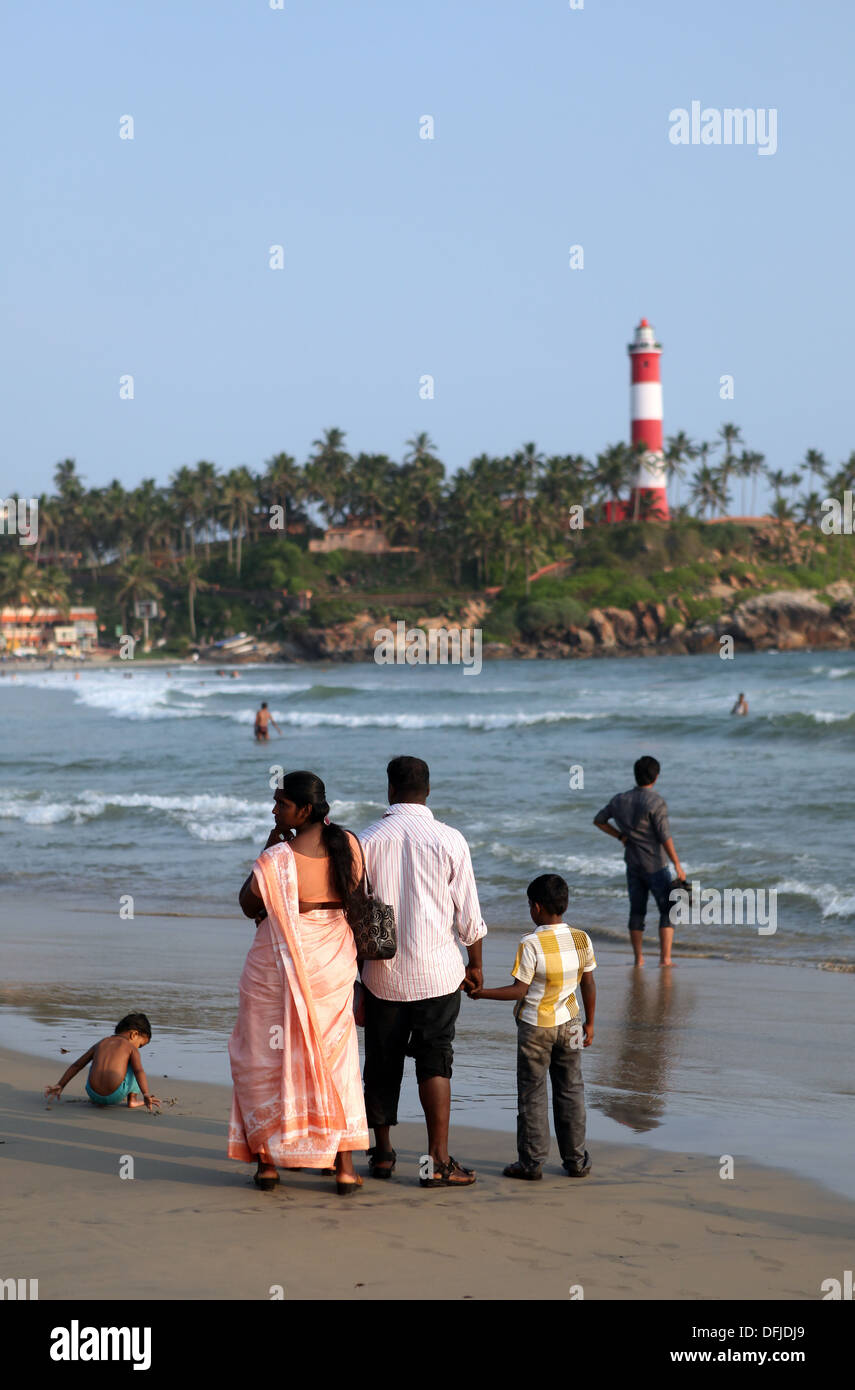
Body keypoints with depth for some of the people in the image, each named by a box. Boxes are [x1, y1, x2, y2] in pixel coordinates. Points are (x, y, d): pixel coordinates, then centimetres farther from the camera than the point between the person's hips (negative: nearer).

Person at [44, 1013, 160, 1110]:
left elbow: (76, 1065, 25)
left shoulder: (100, 1044, 23)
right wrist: (146, 1095, -19)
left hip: (93, 1094, 4)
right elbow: (139, 1071, -7)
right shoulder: (131, 1048, 9)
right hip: (115, 1096, -4)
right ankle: (132, 1100, 19)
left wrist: (59, 1086, 30)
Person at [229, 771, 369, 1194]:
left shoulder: (275, 860, -21)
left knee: (264, 1061, 12)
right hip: (333, 966, 4)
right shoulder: (349, 846, -6)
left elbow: (249, 905, -4)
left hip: (277, 966, -4)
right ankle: (345, 1166, 10)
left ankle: (267, 1161, 15)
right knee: (335, 1059, 13)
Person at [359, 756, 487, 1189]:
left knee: (382, 1062, 12)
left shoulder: (368, 840, -4)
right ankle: (438, 1160, -5)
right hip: (437, 973, -1)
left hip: (382, 971, 1)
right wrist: (475, 963, 12)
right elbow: (469, 914, -2)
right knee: (434, 1060, 1)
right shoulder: (449, 840, -6)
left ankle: (381, 1153, 21)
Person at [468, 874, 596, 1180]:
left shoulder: (530, 945, -19)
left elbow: (519, 991, -16)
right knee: (570, 1091, 13)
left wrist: (482, 993, -8)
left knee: (531, 1094, 5)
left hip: (534, 1027, -4)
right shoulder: (582, 940, -3)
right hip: (569, 1025, 4)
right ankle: (576, 1161, 16)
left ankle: (531, 1162, 8)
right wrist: (589, 1023, 14)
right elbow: (589, 986, 3)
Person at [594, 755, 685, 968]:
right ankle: (665, 958, -5)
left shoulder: (620, 800, 3)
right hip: (655, 865, -6)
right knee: (668, 911, 2)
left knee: (637, 911, 12)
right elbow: (664, 837, -19)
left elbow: (599, 820, 16)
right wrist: (678, 865, -16)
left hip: (632, 864, 6)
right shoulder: (655, 802, -16)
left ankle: (638, 958, 14)